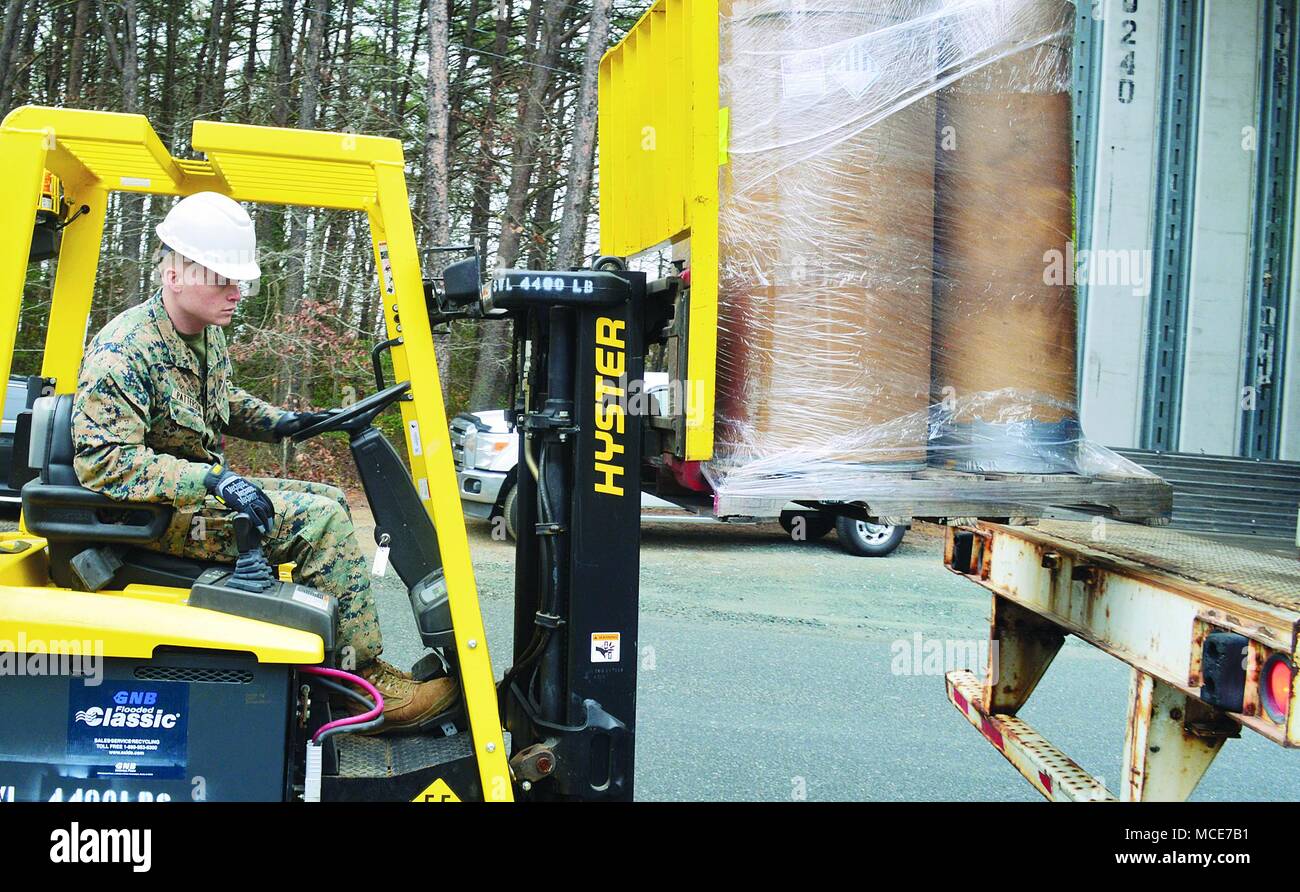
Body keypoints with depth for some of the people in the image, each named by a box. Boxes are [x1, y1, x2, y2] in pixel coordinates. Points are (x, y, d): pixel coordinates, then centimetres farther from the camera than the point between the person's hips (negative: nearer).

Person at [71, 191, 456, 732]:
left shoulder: (206, 334, 9)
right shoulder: (124, 351, -21)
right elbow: (103, 462, -29)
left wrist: (275, 422, 9)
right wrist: (214, 481, -34)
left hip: (201, 489, 10)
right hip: (158, 515, -10)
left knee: (329, 501, 9)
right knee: (319, 520, -21)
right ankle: (367, 683, -12)